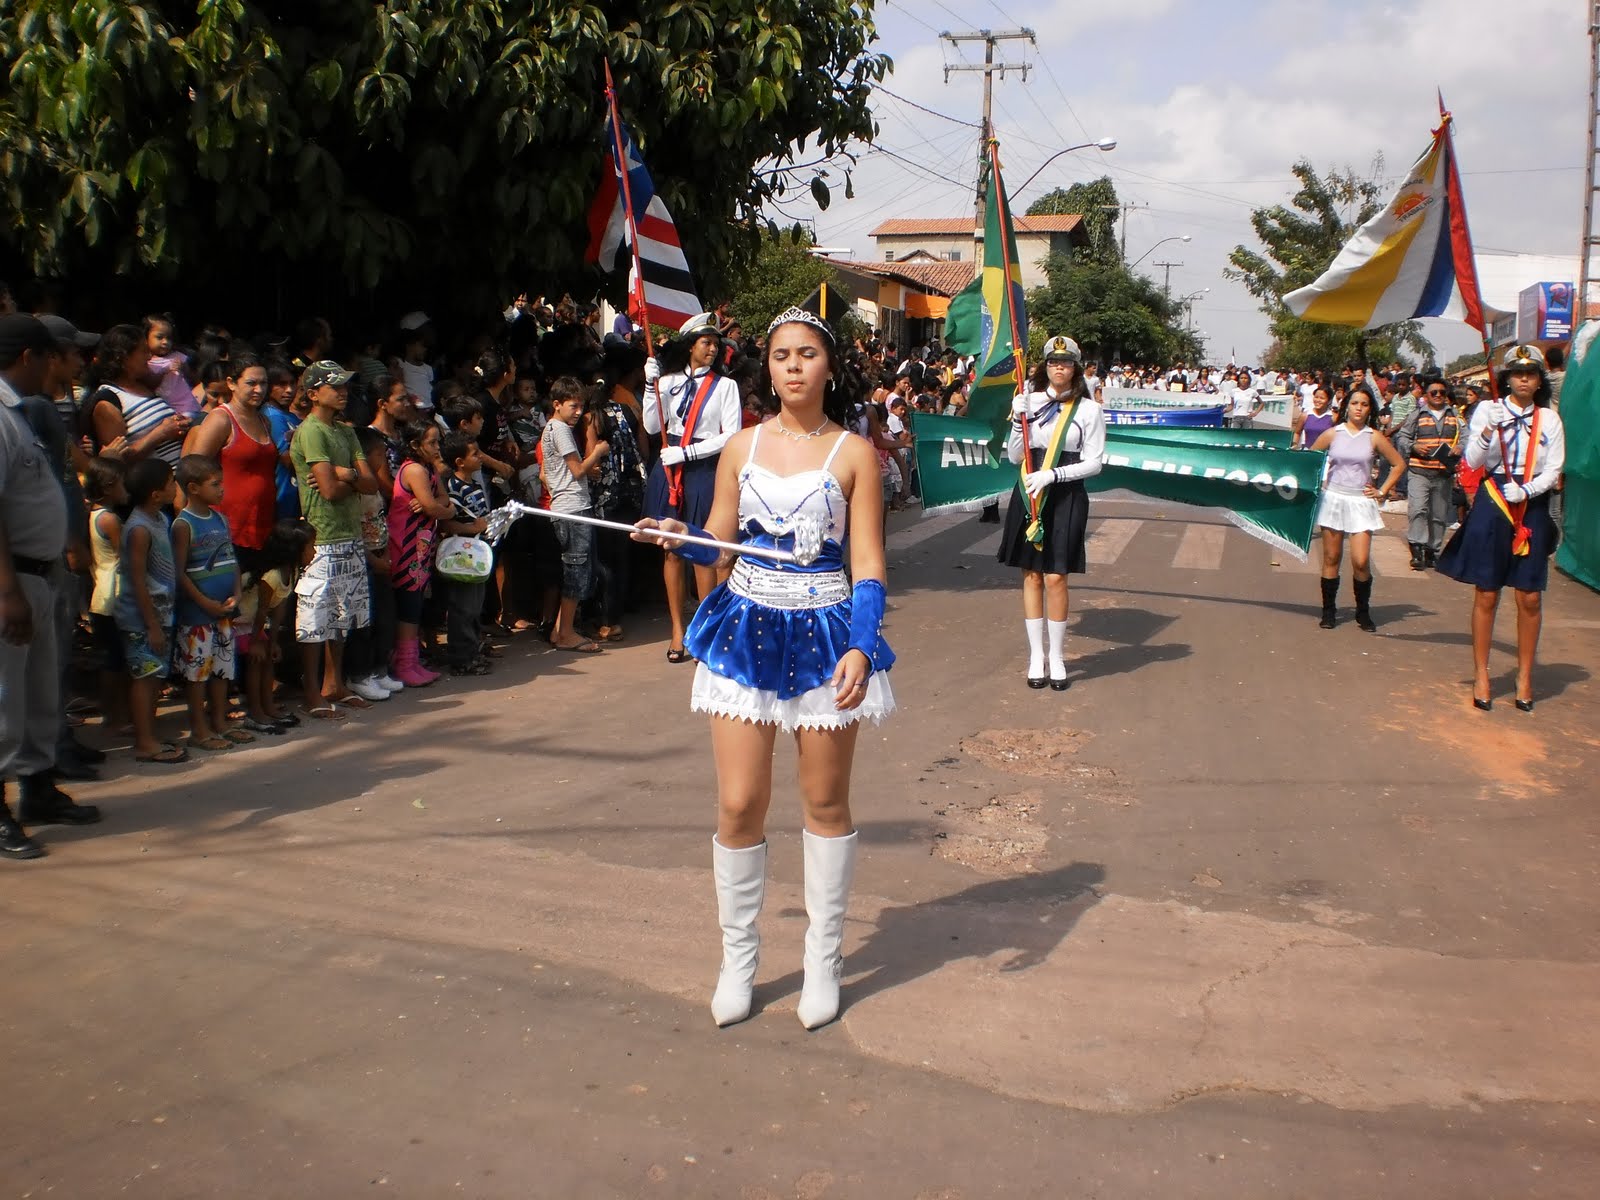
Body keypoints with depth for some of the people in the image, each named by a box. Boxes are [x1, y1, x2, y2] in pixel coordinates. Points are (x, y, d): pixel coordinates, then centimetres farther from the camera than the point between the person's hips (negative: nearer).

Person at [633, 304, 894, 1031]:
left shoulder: (854, 453, -3)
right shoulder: (742, 448, 6)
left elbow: (868, 562, -6)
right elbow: (716, 546, 8)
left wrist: (860, 646, -19)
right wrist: (677, 537, -14)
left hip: (826, 636, -2)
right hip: (747, 632, 2)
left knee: (825, 803, 9)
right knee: (739, 804, 0)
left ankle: (823, 960, 26)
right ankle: (738, 958, 20)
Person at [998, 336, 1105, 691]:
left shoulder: (1089, 410, -1)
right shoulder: (1030, 402, 5)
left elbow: (1093, 463, -4)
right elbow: (1014, 456, 4)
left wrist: (1052, 475, -14)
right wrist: (1018, 420, -10)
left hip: (1066, 500, -2)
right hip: (1028, 498, 3)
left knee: (1055, 578, -3)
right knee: (1032, 576, 6)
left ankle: (1057, 659, 10)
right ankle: (1036, 658, 16)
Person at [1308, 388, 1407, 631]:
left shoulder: (1374, 437, 2)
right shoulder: (1333, 433, 3)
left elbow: (1398, 464, 10)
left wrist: (1383, 492, 5)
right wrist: (1317, 483, 6)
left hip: (1361, 502, -1)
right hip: (1333, 499, 1)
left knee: (1361, 561, -10)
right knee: (1331, 559, 3)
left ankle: (1363, 612, 8)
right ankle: (1329, 611, 13)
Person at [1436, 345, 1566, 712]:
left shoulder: (1550, 419, 5)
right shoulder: (1487, 410, 2)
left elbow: (1553, 471, 2)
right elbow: (1473, 461, -4)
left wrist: (1526, 491, -15)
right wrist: (1489, 430, -21)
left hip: (1533, 508, 1)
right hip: (1492, 505, -1)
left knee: (1530, 598, 2)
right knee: (1486, 595, 2)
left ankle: (1524, 675, 14)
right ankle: (1481, 674, 11)